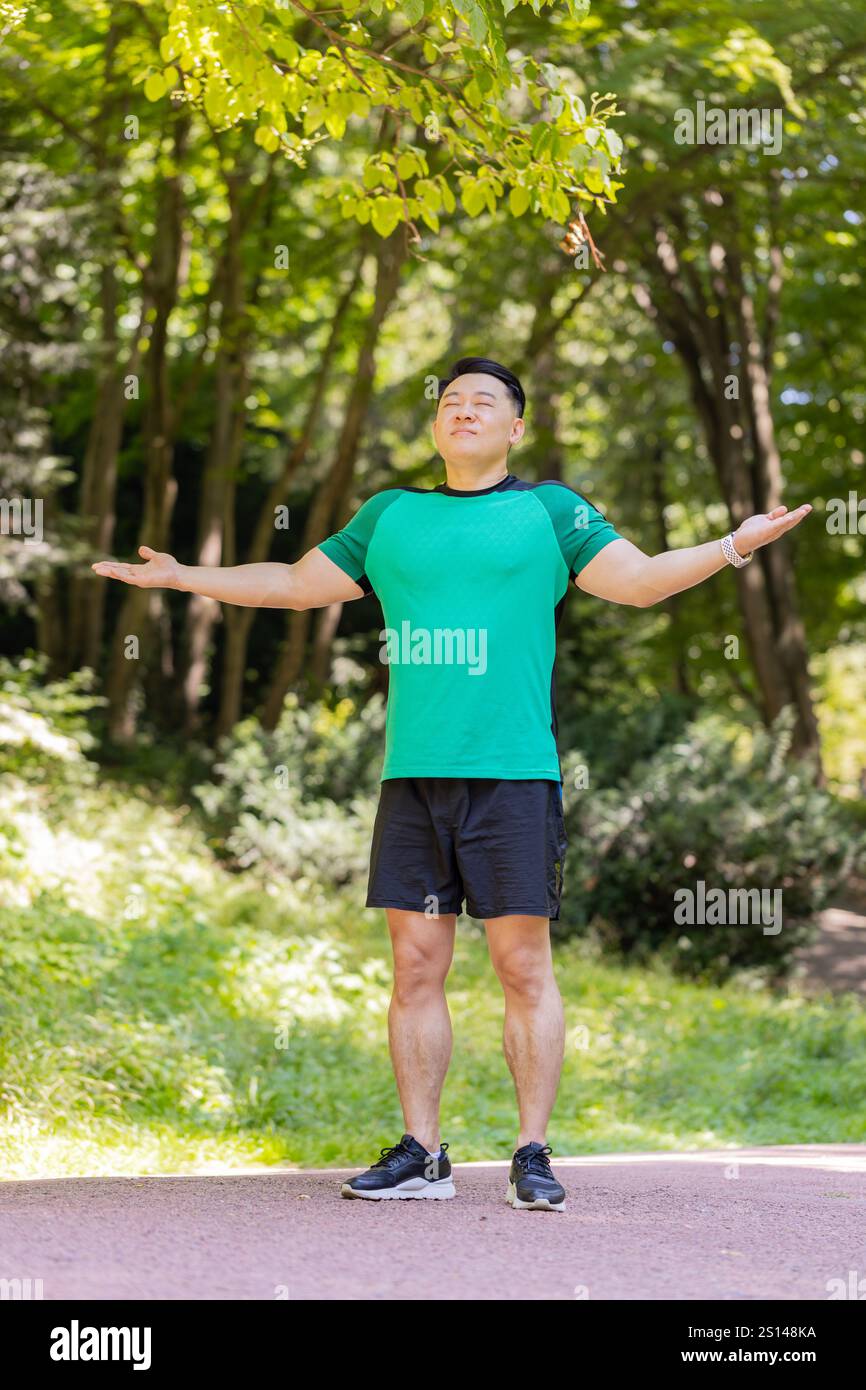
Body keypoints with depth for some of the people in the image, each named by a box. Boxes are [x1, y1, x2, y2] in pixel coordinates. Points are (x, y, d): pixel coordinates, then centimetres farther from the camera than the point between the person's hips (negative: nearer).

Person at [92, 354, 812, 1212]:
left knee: (523, 965, -4)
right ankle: (420, 1155, 11)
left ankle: (532, 1156, 2)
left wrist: (732, 547, -13)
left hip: (512, 772, -3)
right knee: (415, 964, 4)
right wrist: (179, 576, 24)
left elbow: (637, 578, 1)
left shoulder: (550, 511, 9)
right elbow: (297, 583, 26)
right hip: (410, 776, 4)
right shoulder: (390, 516, 18)